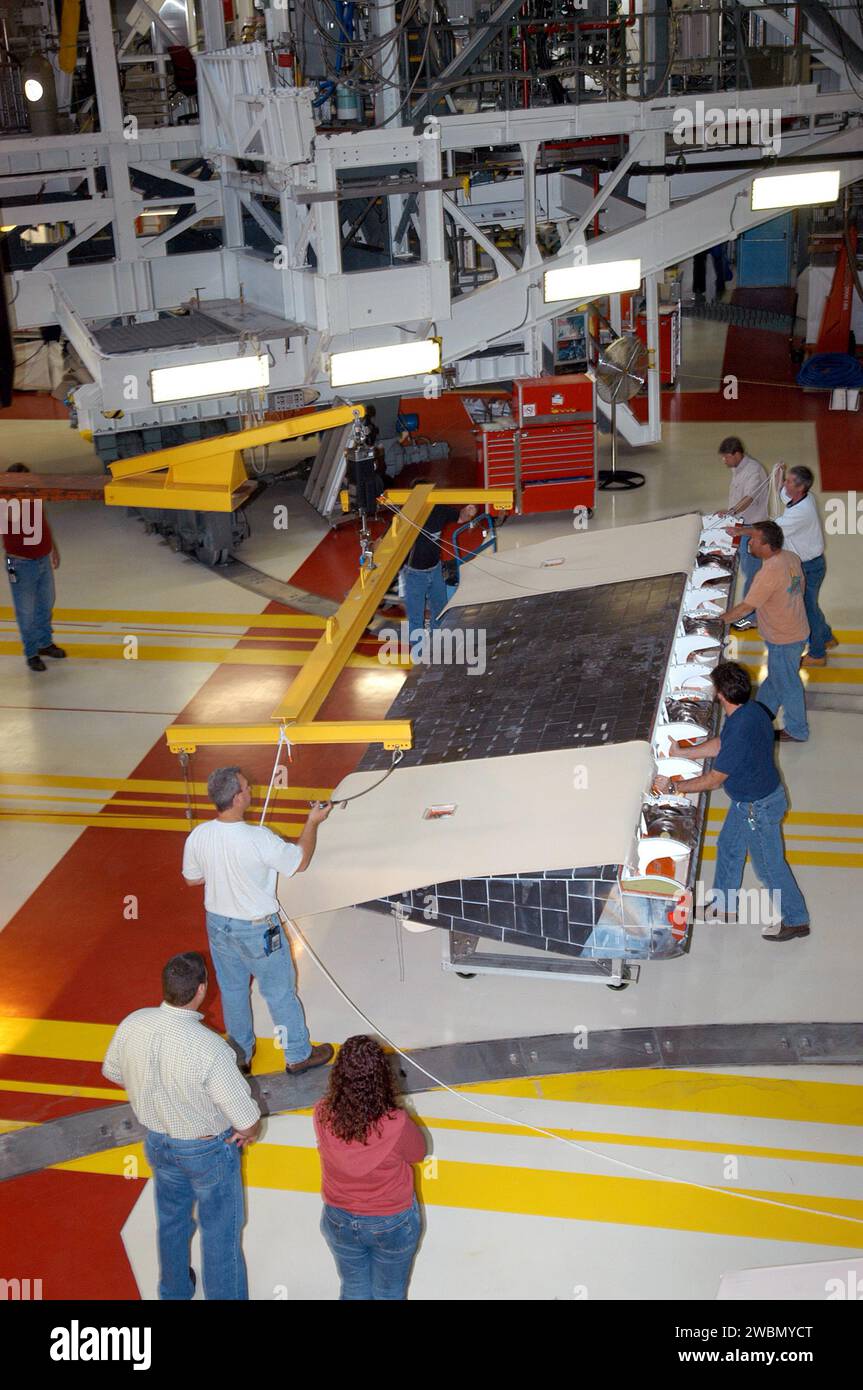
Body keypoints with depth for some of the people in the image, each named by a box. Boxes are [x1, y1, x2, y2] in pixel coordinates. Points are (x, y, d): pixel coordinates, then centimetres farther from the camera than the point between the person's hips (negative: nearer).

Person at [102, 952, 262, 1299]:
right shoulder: (210, 1048, -37)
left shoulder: (132, 1025, -22)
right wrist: (250, 1132, -4)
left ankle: (174, 1290, 53)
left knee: (171, 1218, 30)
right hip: (208, 1150, -6)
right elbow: (247, 1119, -28)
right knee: (220, 1232, 18)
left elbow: (112, 1072, 1)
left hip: (158, 1141, 6)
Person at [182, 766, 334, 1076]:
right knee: (280, 992, 15)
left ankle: (240, 1055, 42)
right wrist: (313, 823, -3)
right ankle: (298, 1056, 33)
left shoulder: (197, 836, -16)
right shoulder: (259, 840, -31)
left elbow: (192, 878, 1)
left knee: (232, 991, 24)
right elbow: (300, 862, -14)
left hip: (218, 925, 5)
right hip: (256, 930, -5)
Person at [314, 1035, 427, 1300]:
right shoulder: (396, 1124, -35)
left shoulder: (322, 1115, -27)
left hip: (339, 1221, 2)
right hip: (393, 1223, -2)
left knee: (354, 1290, 29)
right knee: (389, 1293, 25)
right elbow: (418, 1152, -13)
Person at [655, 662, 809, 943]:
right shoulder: (751, 709, -9)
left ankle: (795, 920, 32)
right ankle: (724, 907, 45)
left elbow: (712, 781, -27)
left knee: (769, 865, 11)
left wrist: (672, 786, -15)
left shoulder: (740, 732, -38)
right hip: (747, 797, 9)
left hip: (759, 807, -9)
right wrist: (682, 753, 8)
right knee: (728, 847, 25)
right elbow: (721, 744, 9)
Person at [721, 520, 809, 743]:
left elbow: (746, 607, -26)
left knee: (787, 684, 11)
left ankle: (797, 731, 29)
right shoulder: (791, 557, -6)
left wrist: (720, 619, -13)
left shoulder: (769, 573, -33)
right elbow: (801, 586, 11)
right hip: (797, 629, 9)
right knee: (775, 676, 27)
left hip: (784, 640, -9)